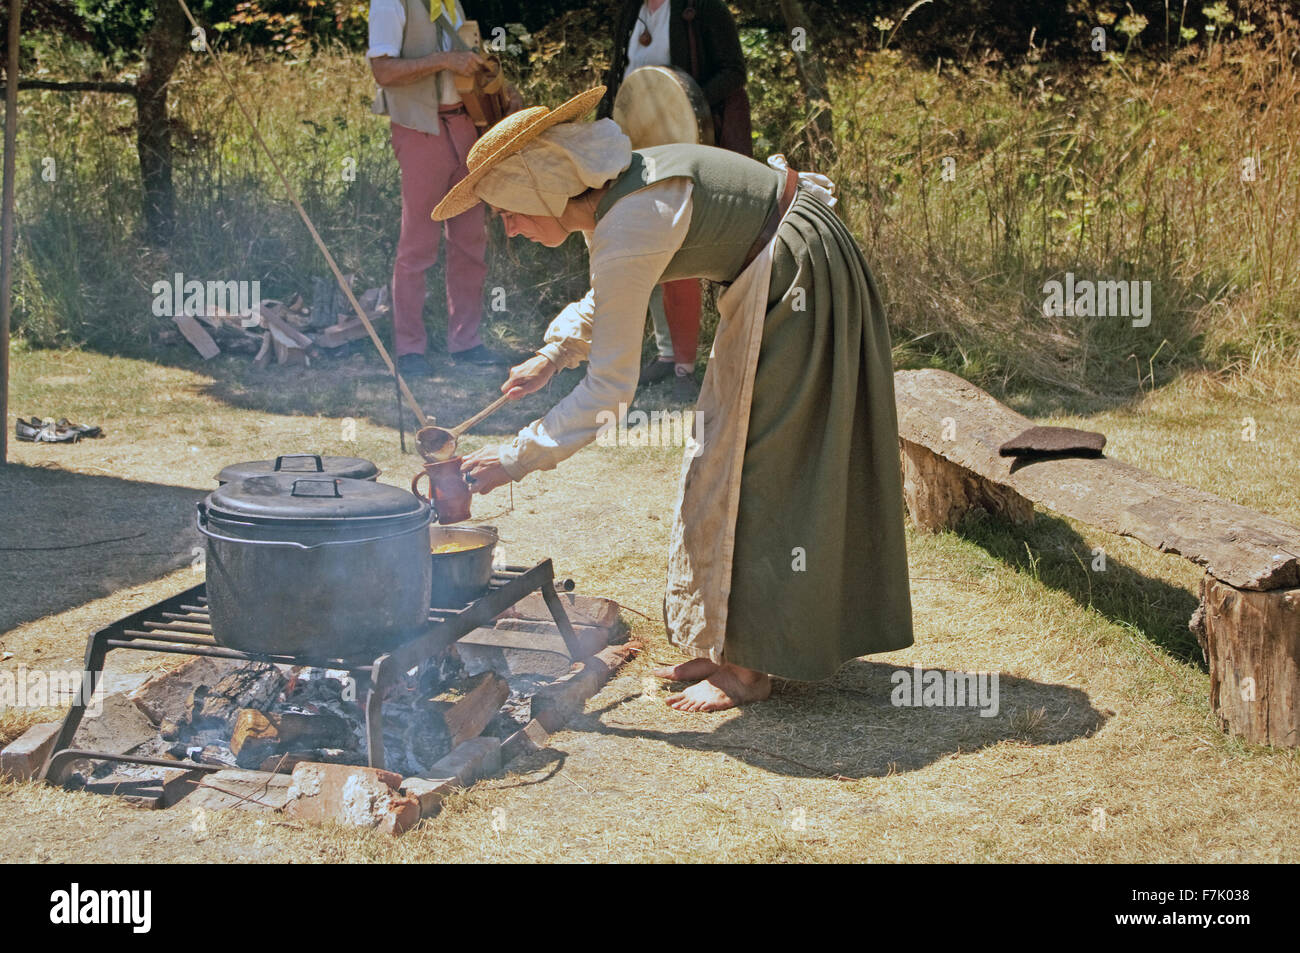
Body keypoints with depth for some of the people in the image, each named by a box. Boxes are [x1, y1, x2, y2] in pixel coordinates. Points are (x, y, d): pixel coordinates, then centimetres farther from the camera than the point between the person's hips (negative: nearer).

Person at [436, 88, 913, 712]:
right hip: (766, 281, 10)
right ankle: (725, 644, 23)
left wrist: (516, 457, -19)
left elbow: (610, 387, -25)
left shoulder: (629, 229, -28)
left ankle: (748, 668, 5)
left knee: (758, 466, -4)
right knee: (729, 457, 14)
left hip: (798, 279, -10)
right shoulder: (608, 195, 0)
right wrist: (554, 352, 4)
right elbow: (608, 297, 21)